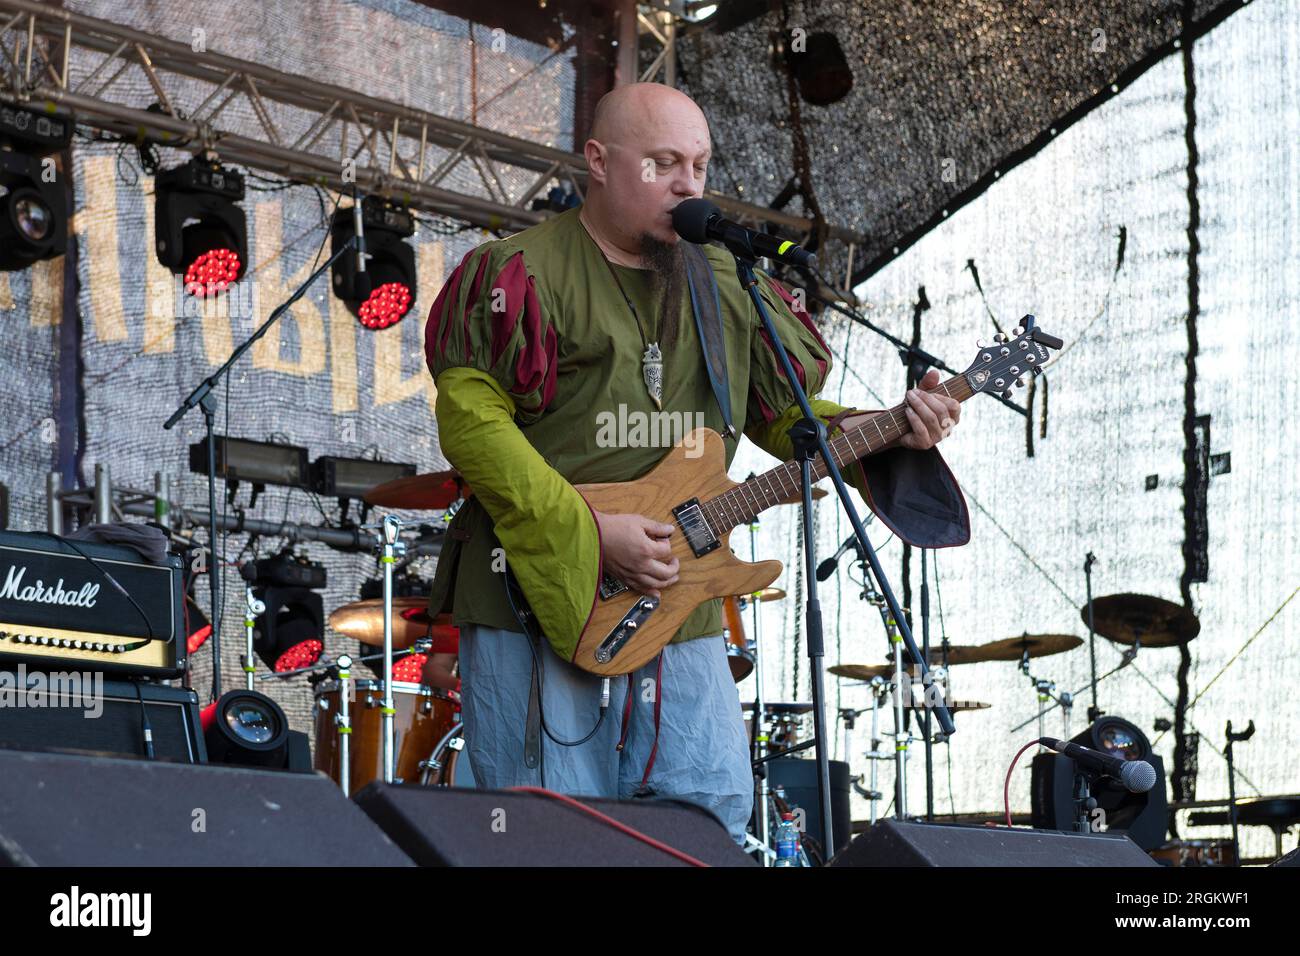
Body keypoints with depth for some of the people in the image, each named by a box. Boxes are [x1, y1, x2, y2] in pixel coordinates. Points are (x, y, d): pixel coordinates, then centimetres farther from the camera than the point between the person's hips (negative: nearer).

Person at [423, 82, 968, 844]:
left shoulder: (723, 287, 16)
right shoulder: (524, 272, -4)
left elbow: (785, 414, 21)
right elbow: (471, 419, -13)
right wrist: (589, 532, -19)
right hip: (537, 608, -6)